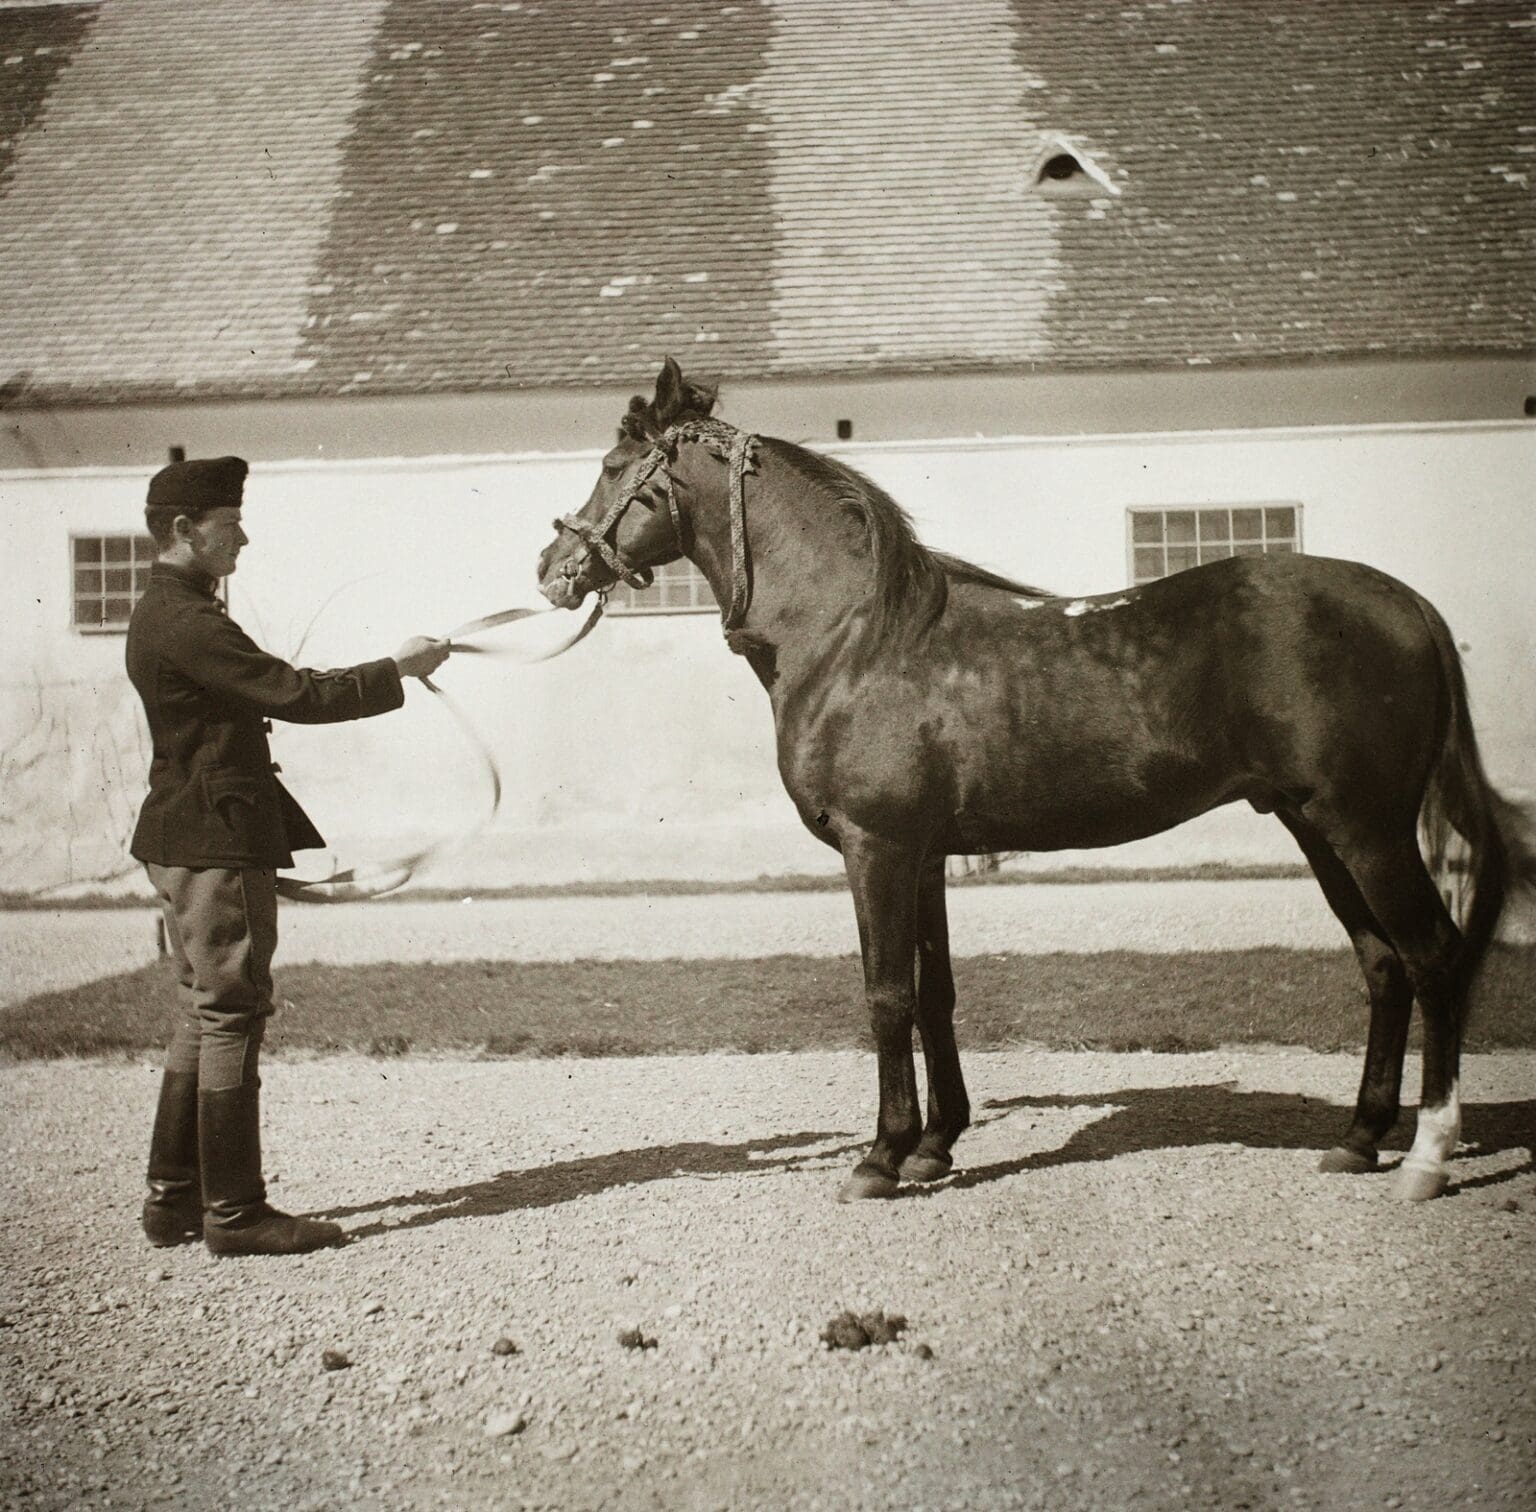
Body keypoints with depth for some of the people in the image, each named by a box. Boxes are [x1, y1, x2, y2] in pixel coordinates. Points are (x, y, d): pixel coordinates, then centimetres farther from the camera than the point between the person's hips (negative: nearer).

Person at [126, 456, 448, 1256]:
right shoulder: (189, 622, -18)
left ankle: (173, 1197, 21)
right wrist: (397, 670, -12)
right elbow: (294, 696, -20)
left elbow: (261, 694, 19)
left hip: (188, 837, 11)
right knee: (231, 1015, -5)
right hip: (216, 839, -11)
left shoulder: (164, 613, 16)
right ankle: (234, 1211, 1)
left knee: (207, 1015, 15)